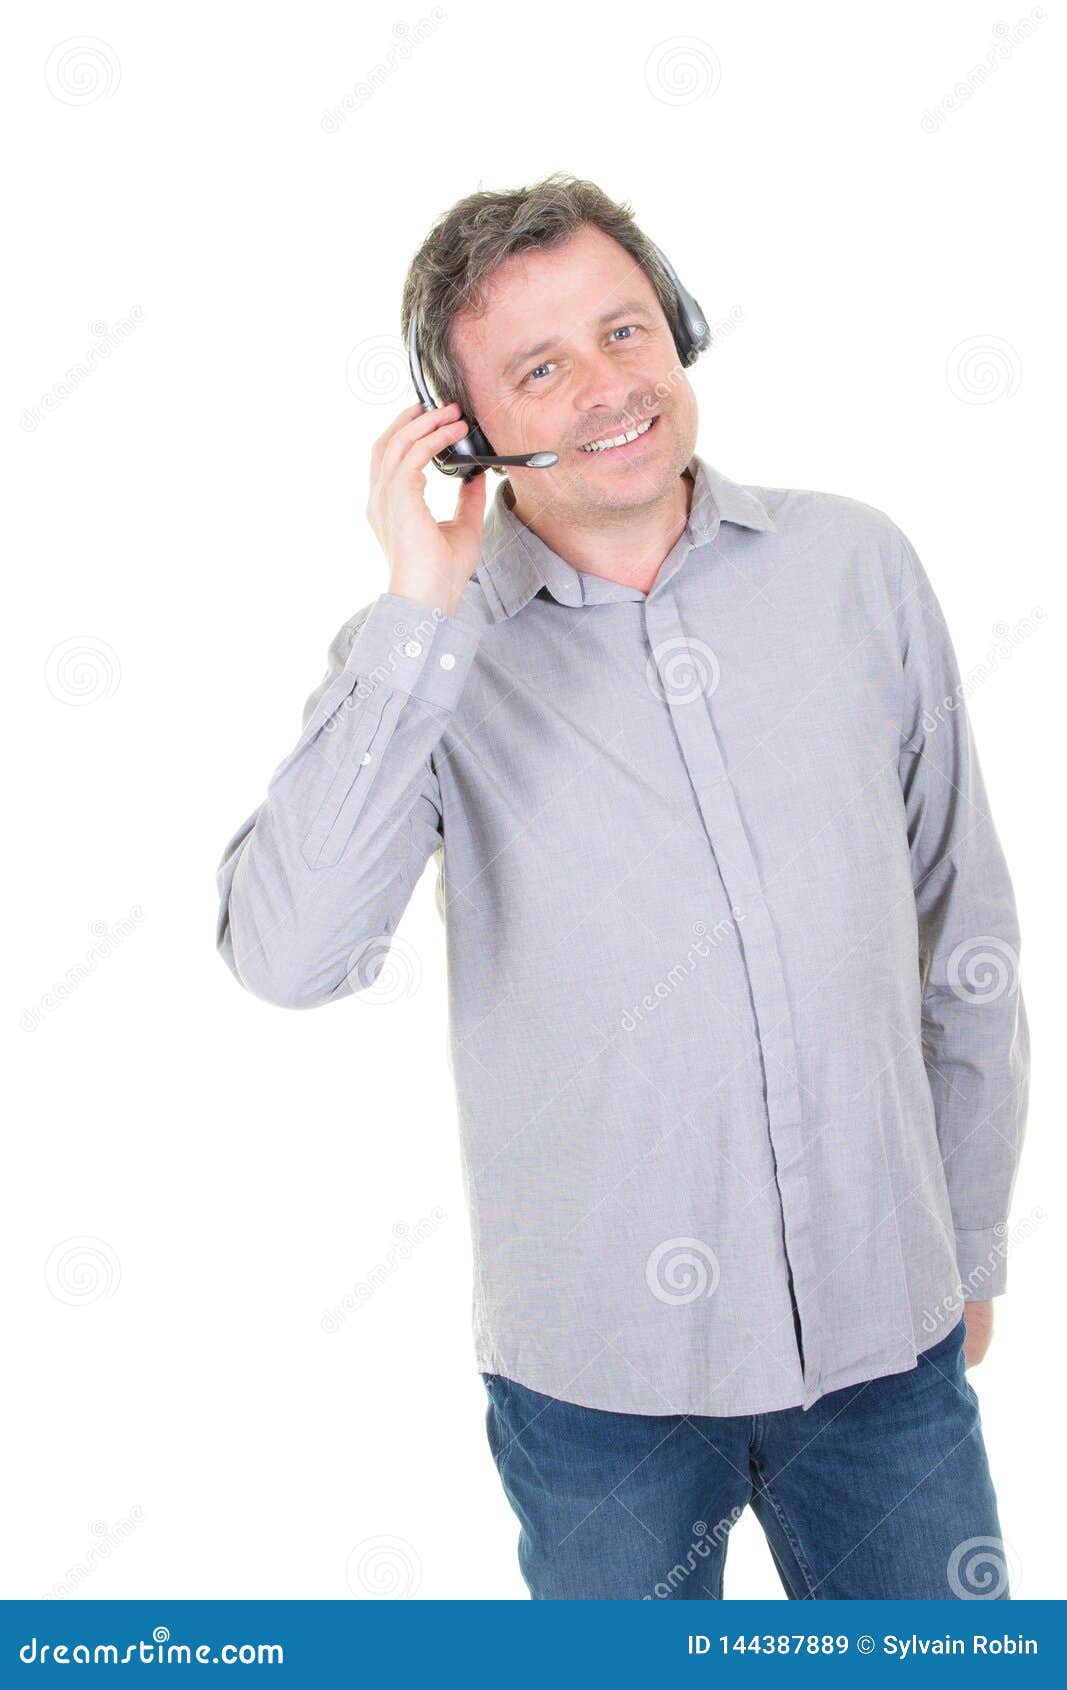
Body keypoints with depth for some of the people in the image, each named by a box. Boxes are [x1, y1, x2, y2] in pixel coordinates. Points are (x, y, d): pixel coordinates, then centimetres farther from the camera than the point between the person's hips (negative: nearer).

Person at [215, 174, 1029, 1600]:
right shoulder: (434, 651, -7)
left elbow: (966, 931, 7)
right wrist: (422, 619, -24)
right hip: (603, 1370, -2)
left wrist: (971, 1239, 11)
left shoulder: (857, 567, -1)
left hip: (885, 1330, 2)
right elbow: (290, 956, -23)